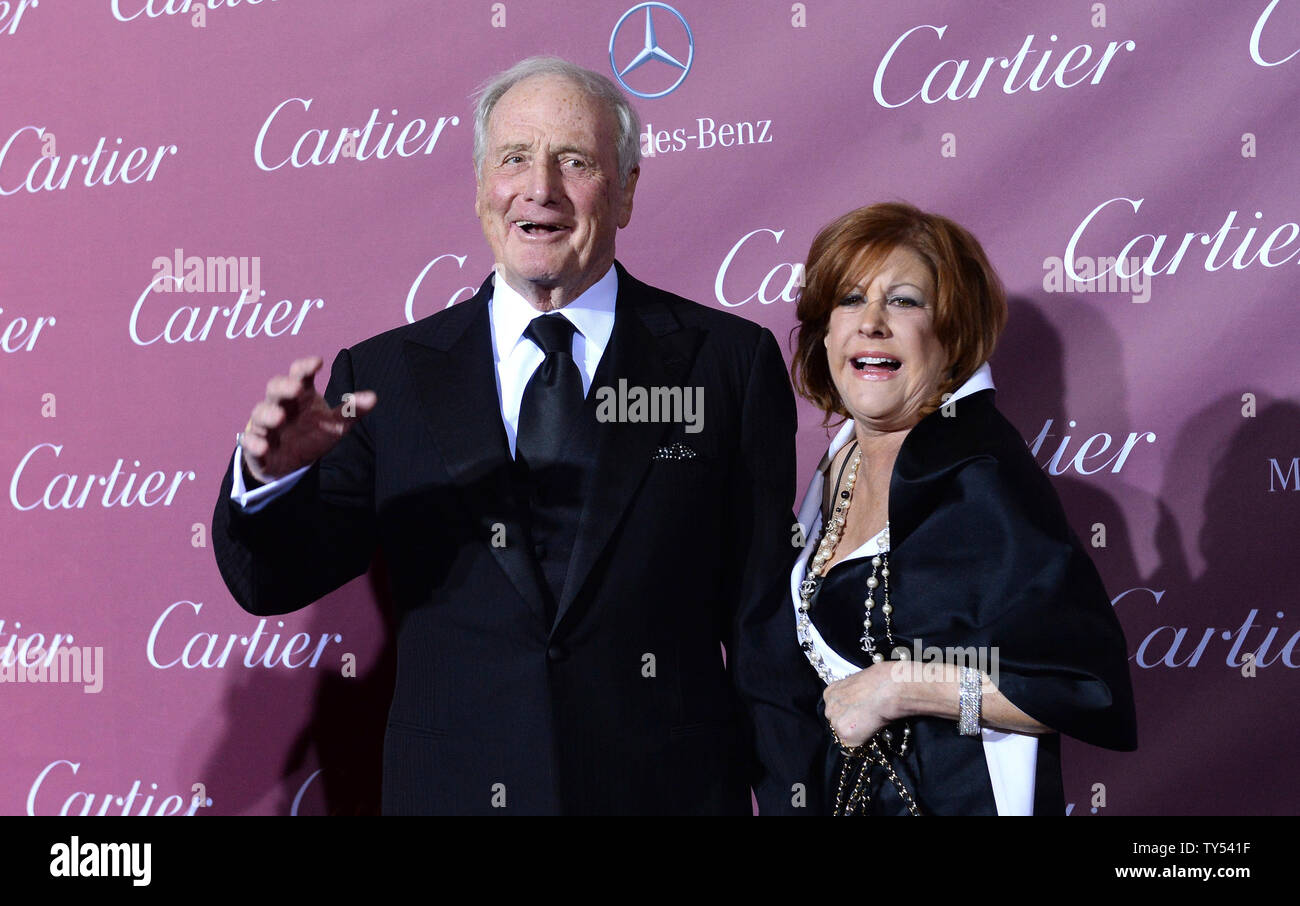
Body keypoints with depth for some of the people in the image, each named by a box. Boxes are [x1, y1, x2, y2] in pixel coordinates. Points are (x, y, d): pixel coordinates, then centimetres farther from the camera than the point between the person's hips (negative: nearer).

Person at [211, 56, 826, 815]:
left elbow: (769, 625, -1)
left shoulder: (730, 362, -1)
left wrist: (794, 798, -2)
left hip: (672, 791, 0)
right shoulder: (387, 375, 1)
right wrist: (272, 475, -24)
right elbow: (270, 584, -4)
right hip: (452, 788, 1)